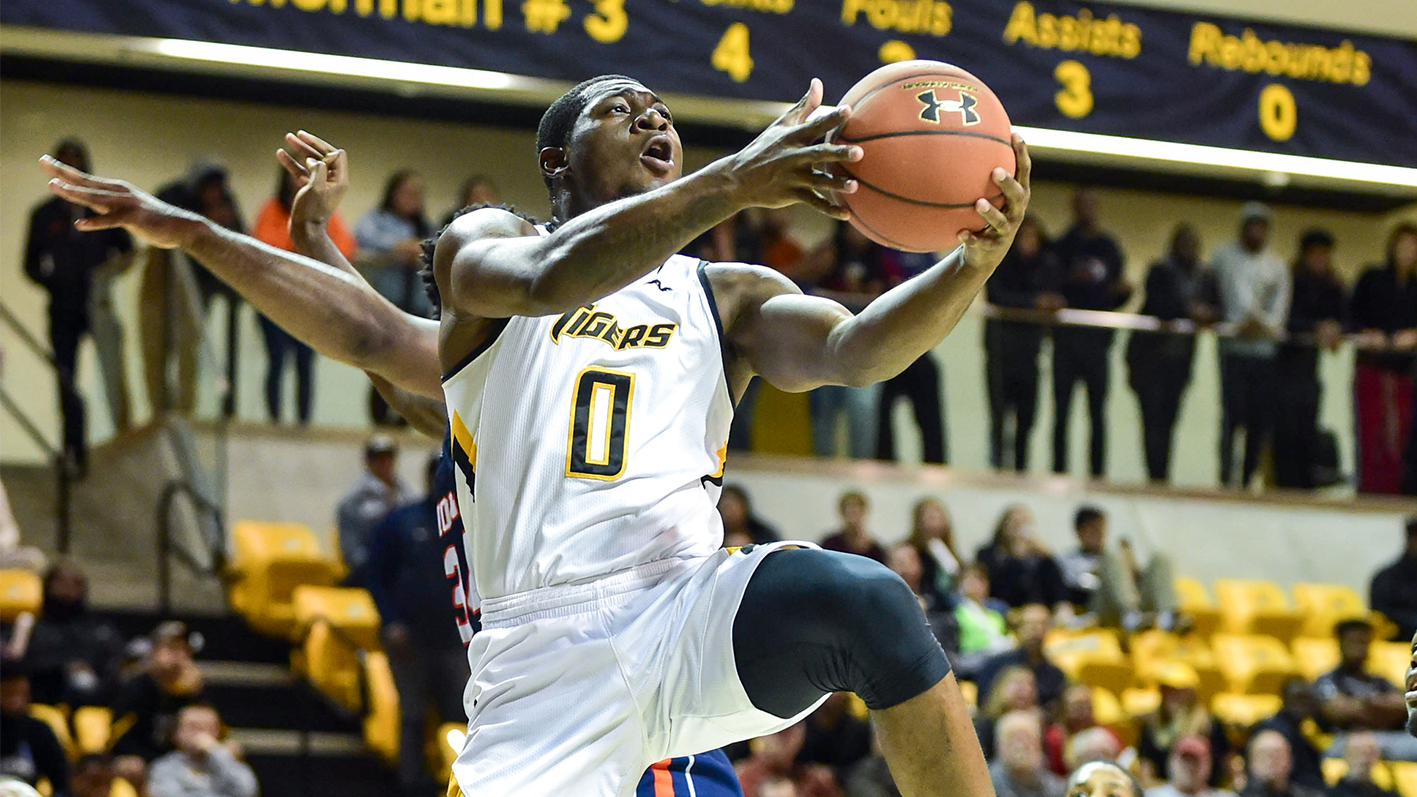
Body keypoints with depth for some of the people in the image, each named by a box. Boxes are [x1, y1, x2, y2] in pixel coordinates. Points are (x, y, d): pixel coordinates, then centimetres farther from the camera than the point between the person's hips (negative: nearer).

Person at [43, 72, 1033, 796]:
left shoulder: (729, 297, 21)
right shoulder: (486, 243, 15)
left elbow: (853, 348, 1)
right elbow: (548, 278, -10)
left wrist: (972, 263, -20)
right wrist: (733, 183, -23)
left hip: (690, 608, 2)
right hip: (543, 650, -1)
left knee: (868, 602, -32)